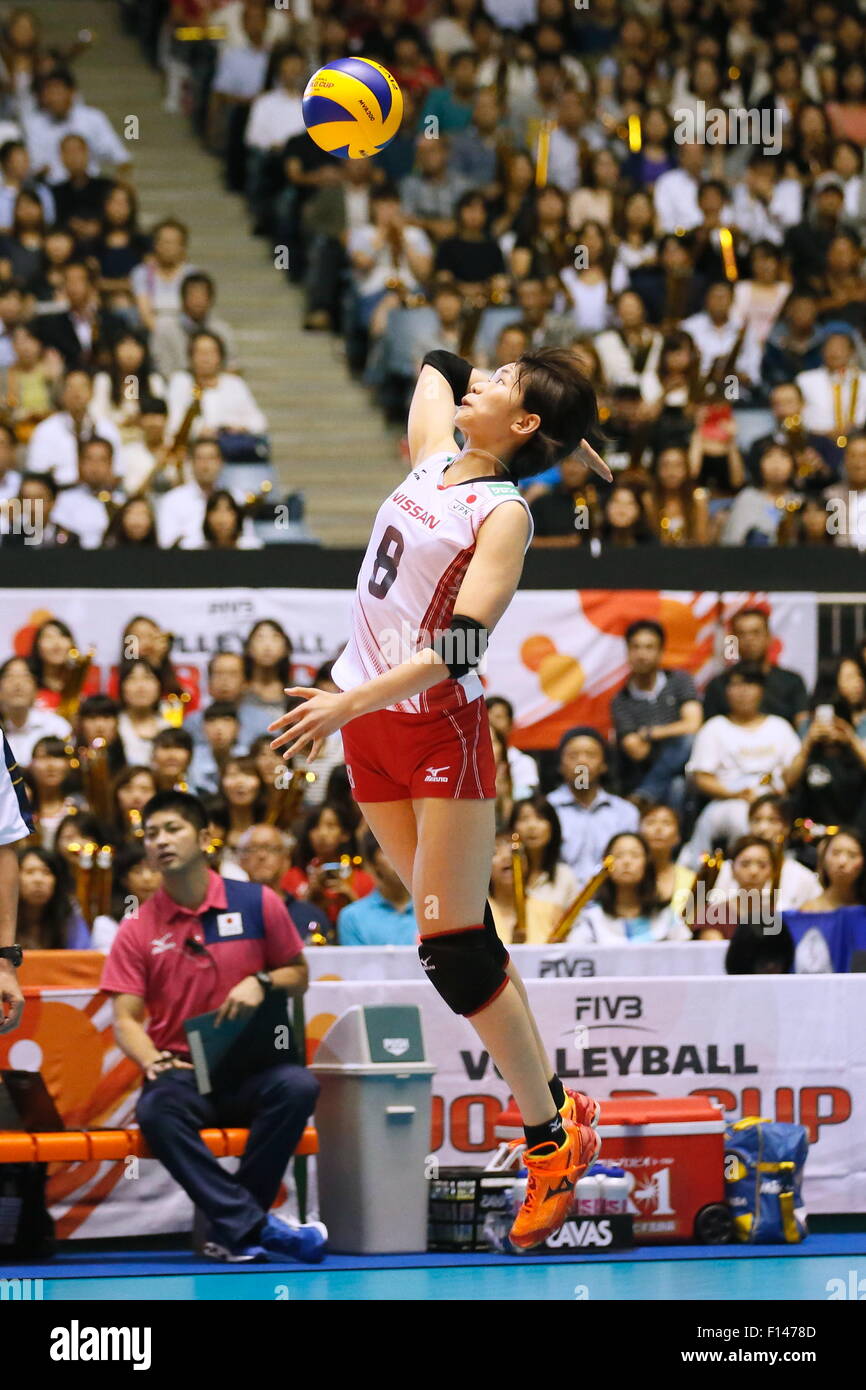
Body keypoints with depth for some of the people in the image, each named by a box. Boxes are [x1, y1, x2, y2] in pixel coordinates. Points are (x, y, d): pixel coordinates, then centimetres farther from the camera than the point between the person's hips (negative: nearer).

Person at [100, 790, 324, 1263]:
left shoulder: (258, 904, 5)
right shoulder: (138, 930, 5)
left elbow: (298, 976, 13)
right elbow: (126, 1018, 2)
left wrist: (262, 982, -10)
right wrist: (152, 1060, -20)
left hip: (250, 1067, 1)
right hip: (182, 1069, -1)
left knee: (297, 1086, -33)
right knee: (156, 1110, -36)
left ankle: (232, 1229, -25)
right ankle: (257, 1225, -37)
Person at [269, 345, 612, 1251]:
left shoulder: (505, 513, -14)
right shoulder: (434, 460, 6)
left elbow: (461, 644, -25)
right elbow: (434, 363, 26)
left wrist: (353, 701, -33)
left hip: (439, 729, -8)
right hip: (367, 726, 8)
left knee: (455, 946, -9)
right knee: (449, 933, 9)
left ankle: (552, 1139, 0)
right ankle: (552, 1104, 15)